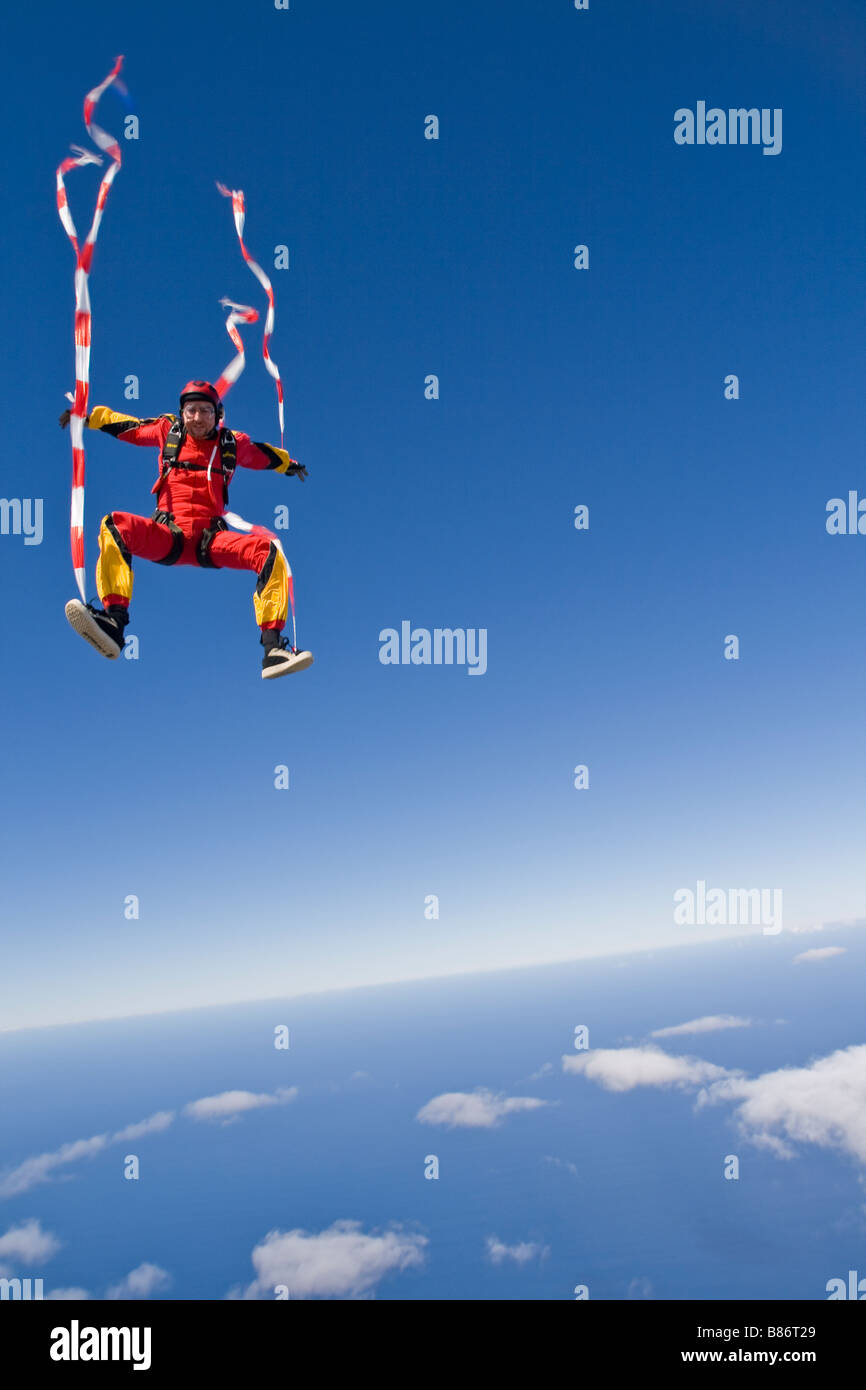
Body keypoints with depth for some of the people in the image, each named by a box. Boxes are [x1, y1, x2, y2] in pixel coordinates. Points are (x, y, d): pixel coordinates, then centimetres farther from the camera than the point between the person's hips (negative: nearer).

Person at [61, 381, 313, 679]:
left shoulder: (233, 443, 15)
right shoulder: (168, 430, 14)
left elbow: (265, 455, 34)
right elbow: (122, 424, 27)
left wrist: (290, 465, 48)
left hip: (211, 540, 0)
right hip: (167, 536, 0)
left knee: (269, 552, -27)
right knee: (115, 525, -31)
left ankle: (273, 650, -31)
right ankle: (114, 624, -43)